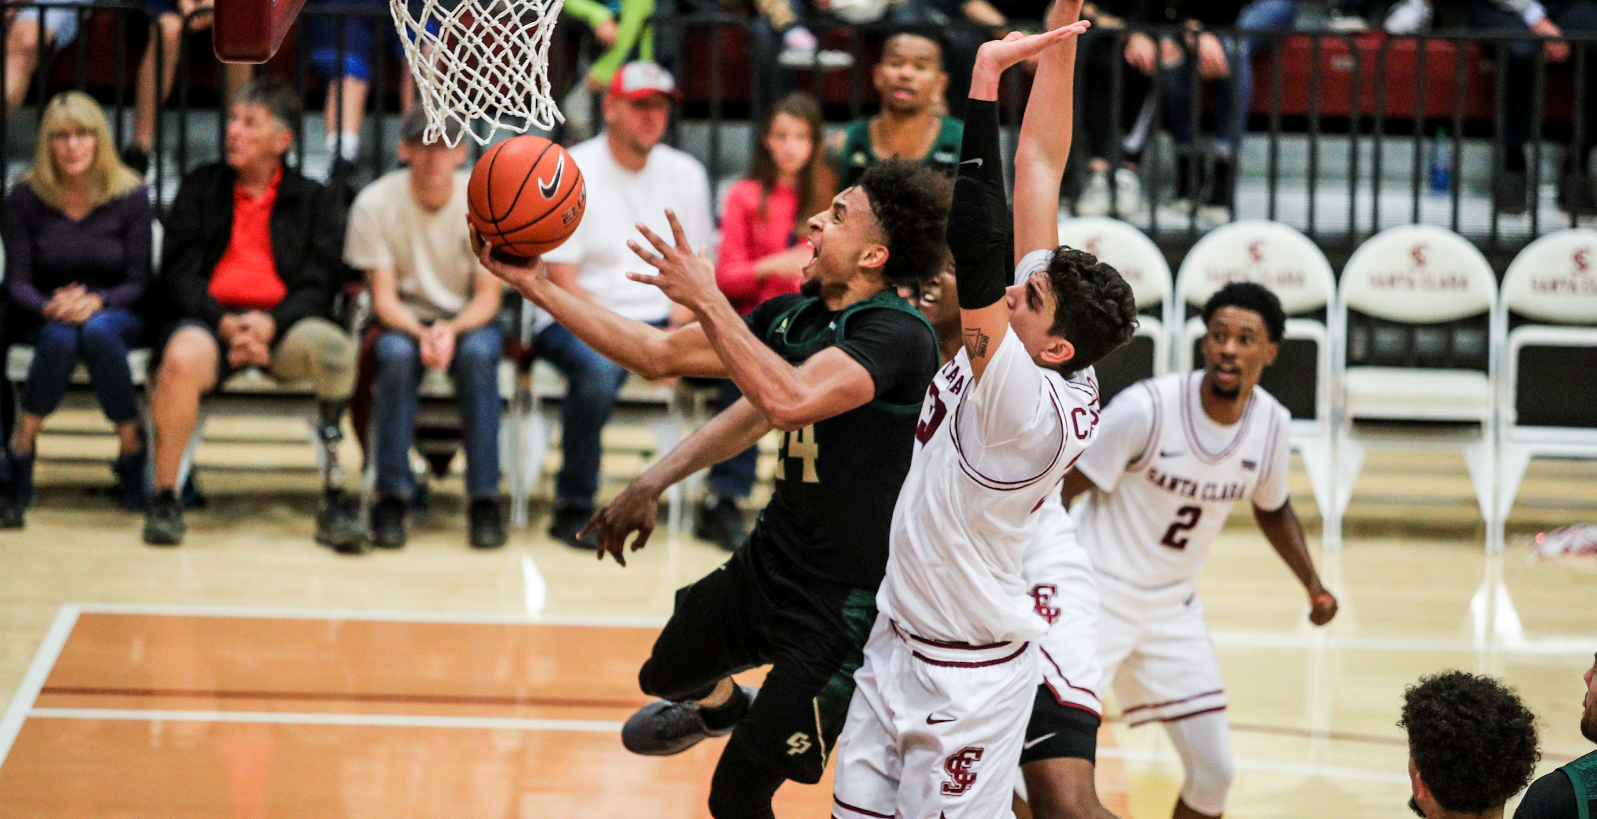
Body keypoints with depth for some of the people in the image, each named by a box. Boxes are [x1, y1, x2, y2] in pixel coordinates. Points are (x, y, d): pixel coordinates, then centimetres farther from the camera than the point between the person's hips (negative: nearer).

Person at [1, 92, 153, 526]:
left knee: (98, 332, -38)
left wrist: (96, 303, -25)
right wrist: (50, 308, -27)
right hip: (43, 320, 0)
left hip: (115, 313, 0)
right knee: (61, 337, -37)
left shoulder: (130, 197, -3)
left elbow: (139, 282, -4)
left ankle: (132, 452, -23)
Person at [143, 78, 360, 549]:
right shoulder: (201, 188, 16)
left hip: (281, 326, 0)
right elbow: (178, 274, 7)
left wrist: (270, 324, -16)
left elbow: (319, 285, 5)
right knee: (182, 358, -37)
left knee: (334, 346, -35)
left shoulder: (314, 202, 15)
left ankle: (334, 496, -28)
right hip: (210, 319, 0)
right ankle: (164, 497, -24)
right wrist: (224, 324, -11)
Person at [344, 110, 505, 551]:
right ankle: (391, 498, -26)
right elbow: (384, 297, -10)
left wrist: (451, 331, -29)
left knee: (478, 352, -35)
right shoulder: (375, 204, -11)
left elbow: (488, 296, -8)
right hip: (405, 320, 0)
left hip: (469, 320, 0)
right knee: (396, 353, -35)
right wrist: (422, 333, -30)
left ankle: (484, 499, -28)